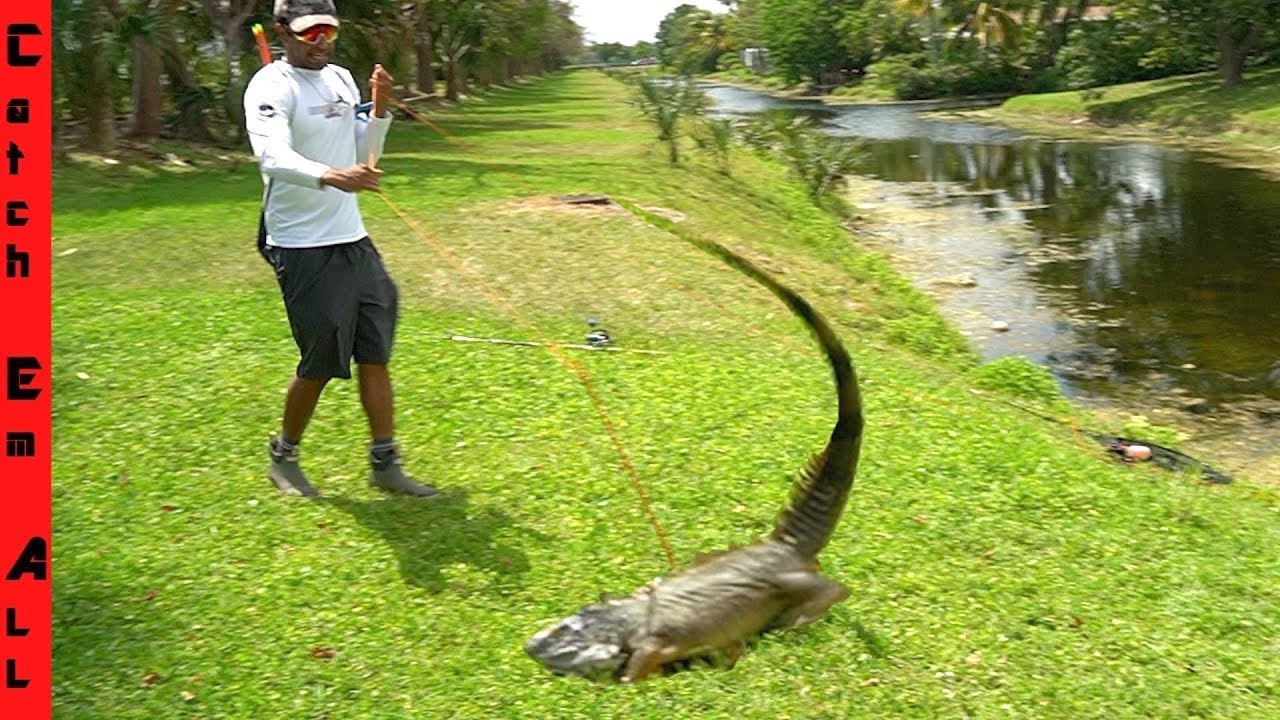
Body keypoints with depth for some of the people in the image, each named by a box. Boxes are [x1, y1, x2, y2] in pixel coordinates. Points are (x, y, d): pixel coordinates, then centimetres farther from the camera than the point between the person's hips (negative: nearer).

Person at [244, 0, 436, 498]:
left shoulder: (342, 79, 11)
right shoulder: (271, 86, -12)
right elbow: (273, 158, -30)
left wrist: (379, 109, 0)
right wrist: (331, 177, -47)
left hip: (354, 241, 7)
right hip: (304, 251, -7)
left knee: (375, 357, 10)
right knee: (321, 365, 1)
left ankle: (385, 464, 21)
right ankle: (283, 458, 25)